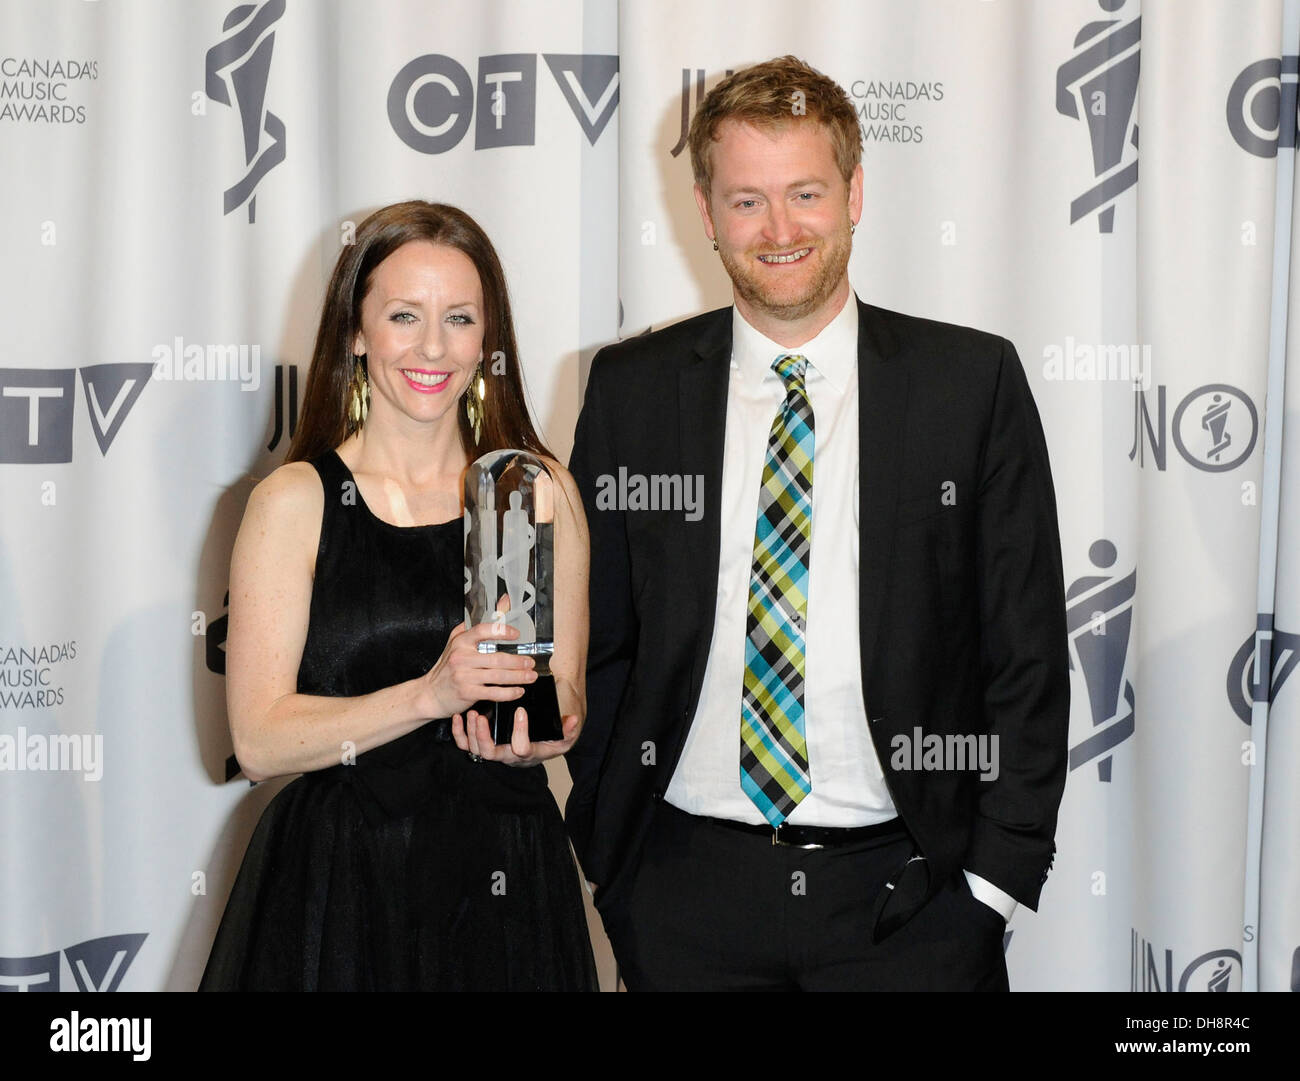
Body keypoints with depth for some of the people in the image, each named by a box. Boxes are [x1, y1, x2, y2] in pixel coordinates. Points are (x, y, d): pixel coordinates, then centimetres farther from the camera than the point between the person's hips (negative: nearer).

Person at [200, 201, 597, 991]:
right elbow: (259, 740, -10)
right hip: (340, 886, -2)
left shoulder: (543, 494, 3)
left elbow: (568, 696, 8)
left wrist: (532, 737, -14)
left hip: (506, 881, 2)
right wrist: (429, 695, -22)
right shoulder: (296, 502, -4)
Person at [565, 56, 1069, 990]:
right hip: (687, 897, 1)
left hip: (904, 899, -1)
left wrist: (1000, 872, -6)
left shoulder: (974, 381, -2)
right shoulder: (631, 391, 2)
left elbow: (1027, 653, -1)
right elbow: (597, 640, 7)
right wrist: (604, 844, 3)